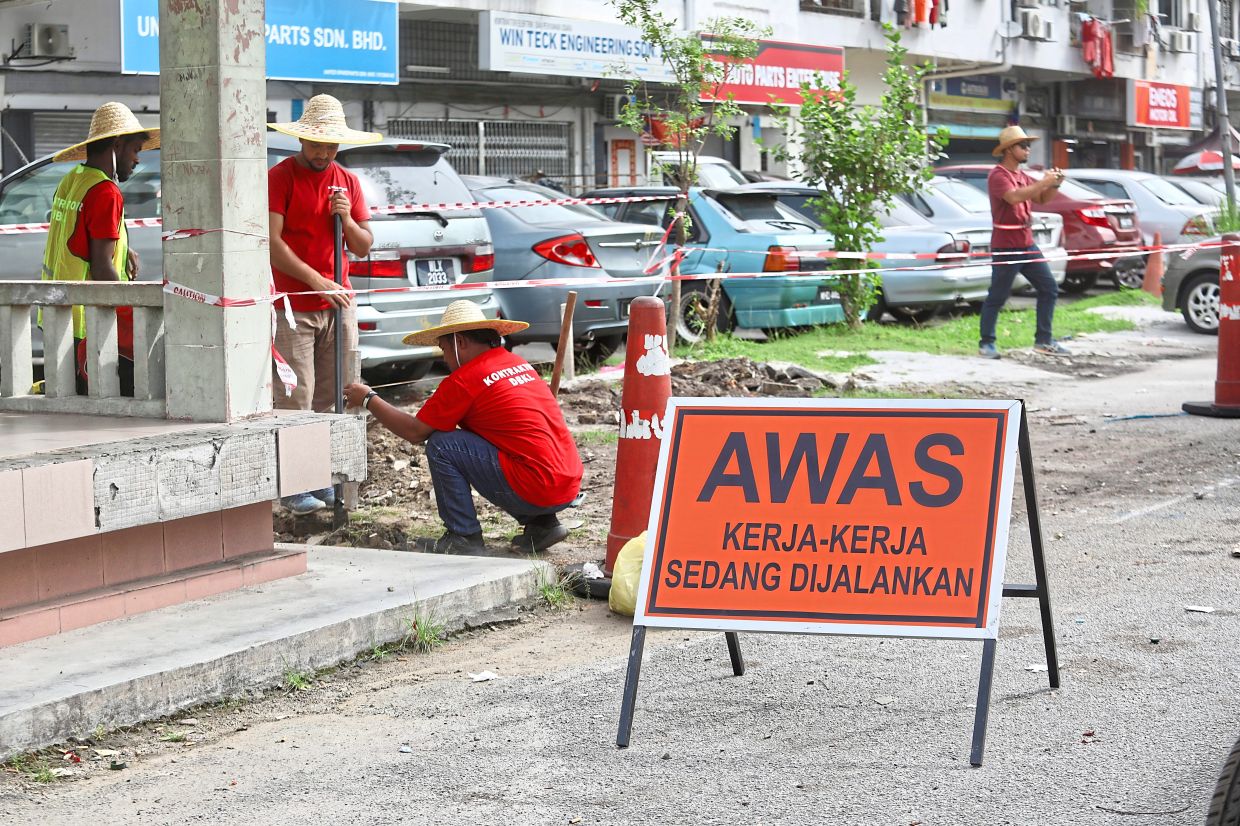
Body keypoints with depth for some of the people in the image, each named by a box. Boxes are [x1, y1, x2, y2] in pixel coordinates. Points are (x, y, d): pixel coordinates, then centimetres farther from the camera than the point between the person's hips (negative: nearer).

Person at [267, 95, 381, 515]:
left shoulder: (347, 181, 13)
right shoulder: (280, 177, -4)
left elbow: (364, 247, 14)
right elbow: (271, 243, -13)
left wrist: (347, 219, -7)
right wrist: (316, 280, -20)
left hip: (338, 306, 5)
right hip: (293, 308, -5)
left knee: (331, 399, 6)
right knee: (295, 400, -7)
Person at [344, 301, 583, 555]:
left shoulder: (464, 380, -8)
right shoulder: (518, 363, 15)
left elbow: (415, 432, -1)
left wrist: (368, 399, 12)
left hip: (538, 491, -8)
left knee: (441, 445, -4)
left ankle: (463, 538, 2)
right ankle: (541, 524, 20)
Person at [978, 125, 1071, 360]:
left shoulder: (1023, 176, 15)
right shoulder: (998, 175, -12)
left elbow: (1042, 199, 17)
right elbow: (1014, 197, -29)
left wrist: (1054, 185, -1)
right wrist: (1043, 182, -25)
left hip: (1027, 244, 9)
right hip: (1006, 246, -9)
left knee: (1049, 289, 7)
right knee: (997, 296, -3)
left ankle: (1043, 340, 12)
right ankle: (986, 343, 6)